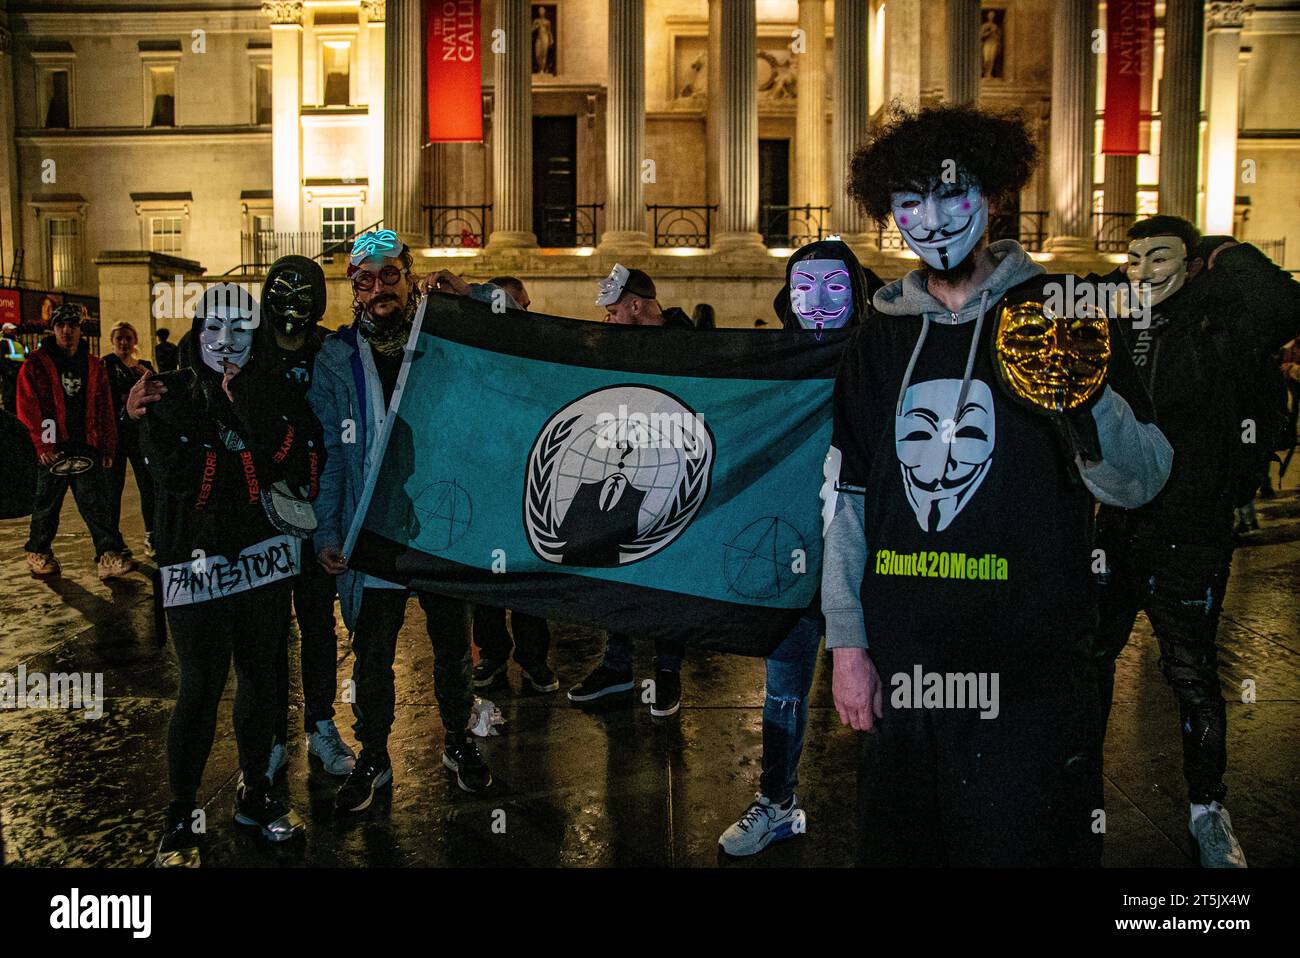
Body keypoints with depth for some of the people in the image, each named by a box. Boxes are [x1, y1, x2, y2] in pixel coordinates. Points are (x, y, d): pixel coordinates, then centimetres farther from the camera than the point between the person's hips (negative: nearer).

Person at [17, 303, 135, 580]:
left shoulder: (93, 365, 12)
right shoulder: (36, 364, 0)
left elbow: (105, 409, 12)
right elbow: (28, 408, -6)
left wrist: (107, 447, 7)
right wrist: (42, 445, -14)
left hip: (87, 446, 2)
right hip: (52, 448, -2)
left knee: (96, 501, -5)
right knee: (47, 502, 9)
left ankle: (109, 556, -9)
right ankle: (38, 553, 26)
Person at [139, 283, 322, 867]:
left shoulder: (277, 395, 8)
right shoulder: (168, 397, 1)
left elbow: (308, 468, -6)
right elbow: (176, 477, -14)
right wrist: (252, 467, -16)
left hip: (264, 557, 3)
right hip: (197, 563, -3)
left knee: (260, 679, 13)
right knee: (202, 689, -1)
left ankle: (254, 796, 31)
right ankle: (179, 820, 16)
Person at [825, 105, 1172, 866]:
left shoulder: (1052, 314, -2)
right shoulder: (882, 336, 8)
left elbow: (1142, 482, -8)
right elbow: (847, 498, 9)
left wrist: (1086, 402, -29)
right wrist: (847, 642, 4)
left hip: (1030, 670, -3)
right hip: (898, 669, 4)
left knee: (1023, 844, 6)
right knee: (898, 850, 16)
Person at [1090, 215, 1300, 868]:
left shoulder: (1216, 330, -10)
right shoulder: (1117, 331, 7)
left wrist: (1233, 256, -17)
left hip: (1189, 539, -5)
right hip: (1115, 529, 6)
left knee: (1193, 677, 6)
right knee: (1090, 657, 16)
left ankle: (1206, 808, 27)